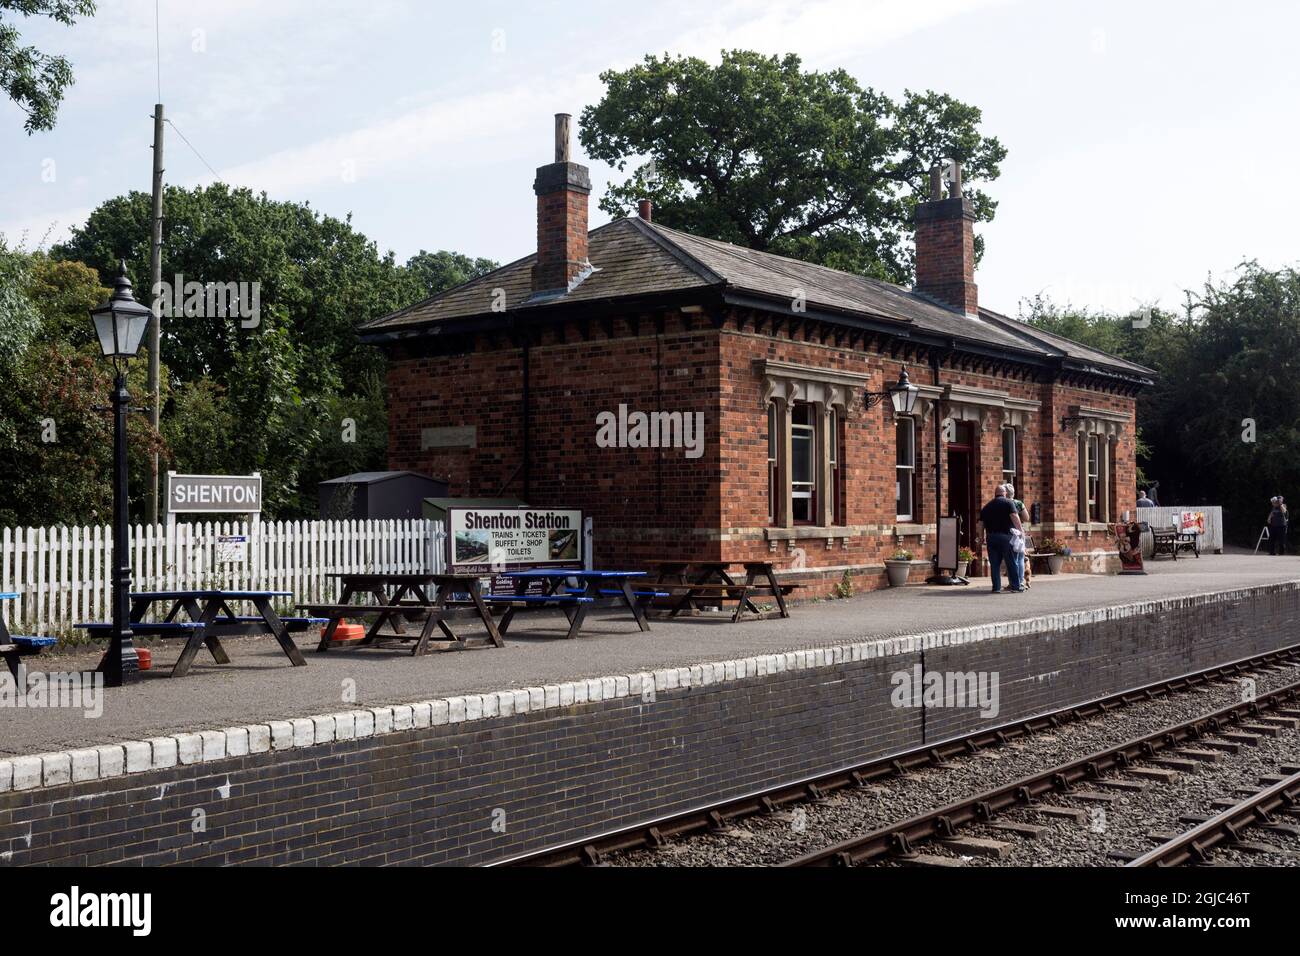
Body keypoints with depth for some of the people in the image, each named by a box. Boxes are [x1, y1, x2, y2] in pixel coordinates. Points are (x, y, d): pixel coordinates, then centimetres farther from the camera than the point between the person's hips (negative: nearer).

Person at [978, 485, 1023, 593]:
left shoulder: (987, 506, 16)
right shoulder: (1008, 502, 1)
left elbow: (981, 523, 16)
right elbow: (1014, 516, -13)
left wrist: (983, 538, 22)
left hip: (991, 537, 4)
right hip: (1005, 536, -4)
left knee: (994, 563, 6)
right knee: (1011, 562, 3)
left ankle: (996, 587, 4)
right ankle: (1015, 586, 5)